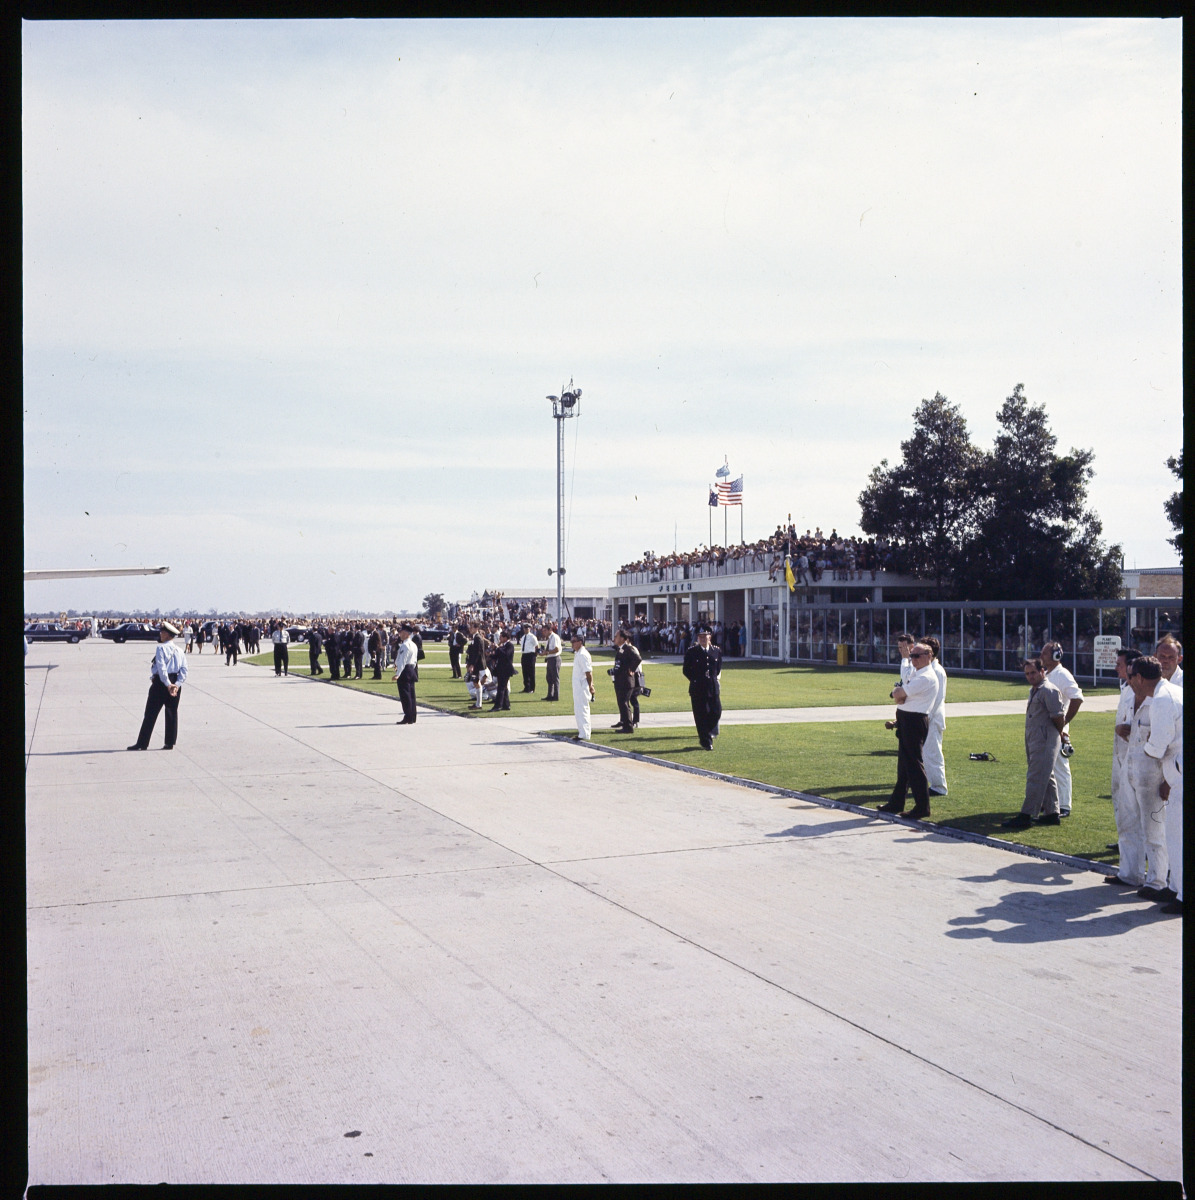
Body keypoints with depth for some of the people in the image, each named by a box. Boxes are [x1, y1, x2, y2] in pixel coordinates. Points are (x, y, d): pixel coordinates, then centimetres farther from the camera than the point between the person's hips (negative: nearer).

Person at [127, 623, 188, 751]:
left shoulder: (161, 648, -9)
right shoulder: (180, 651, 10)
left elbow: (161, 668, -19)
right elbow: (184, 670, 1)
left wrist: (168, 684, -22)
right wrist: (176, 684, -7)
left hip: (160, 682, -6)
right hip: (175, 684, 6)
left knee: (151, 714, -1)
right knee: (172, 713, 10)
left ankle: (142, 743, 1)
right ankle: (170, 742, 10)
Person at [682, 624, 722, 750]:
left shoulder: (716, 651, 7)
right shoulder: (691, 652, -2)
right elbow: (686, 670, 3)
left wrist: (715, 678, 8)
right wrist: (695, 680, -2)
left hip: (713, 688, 3)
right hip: (697, 689, -3)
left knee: (716, 712, 1)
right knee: (701, 716, -1)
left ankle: (707, 733, 27)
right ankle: (706, 742, 7)